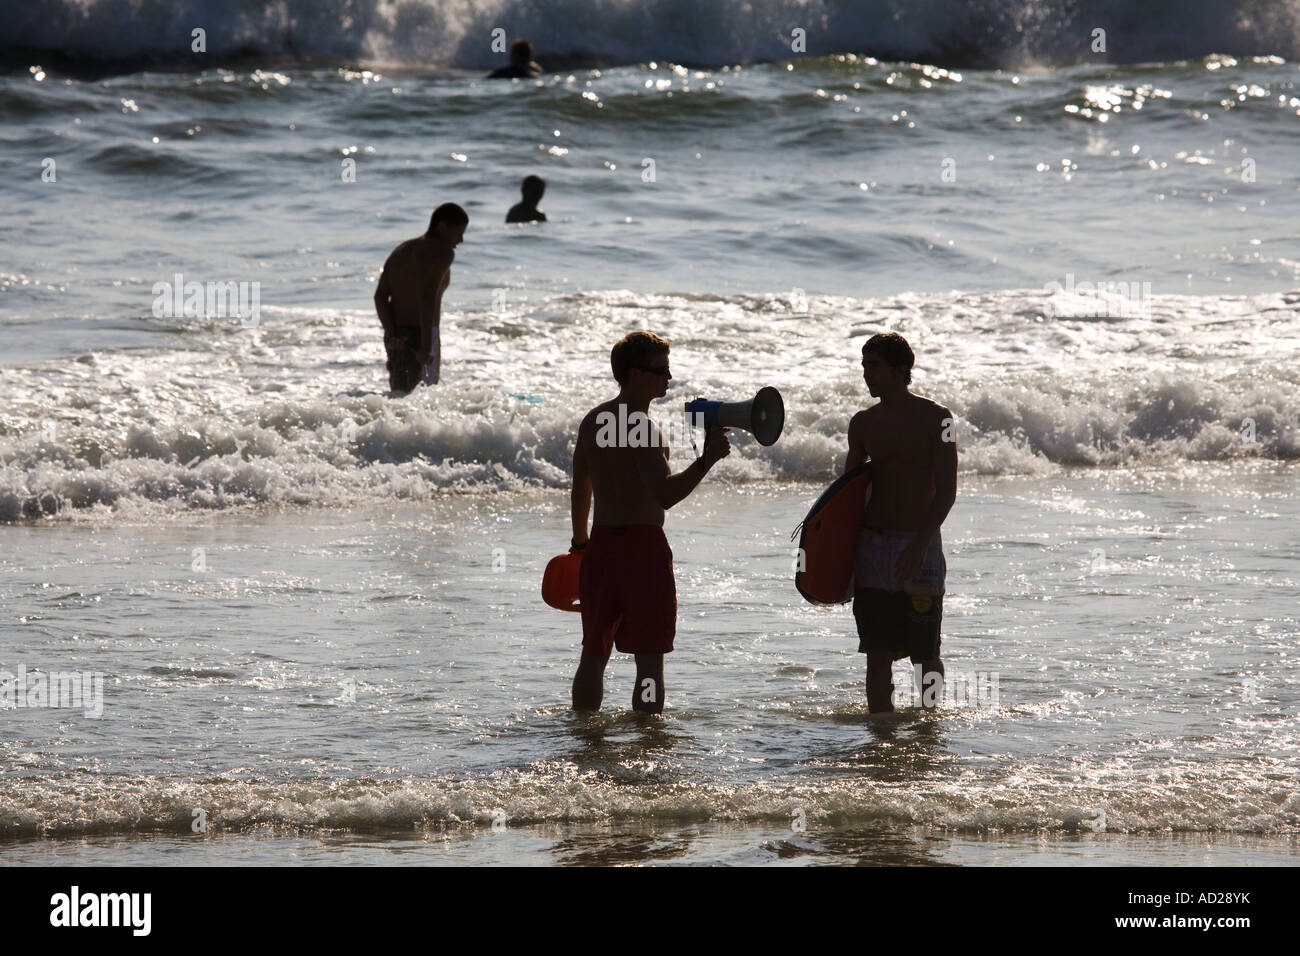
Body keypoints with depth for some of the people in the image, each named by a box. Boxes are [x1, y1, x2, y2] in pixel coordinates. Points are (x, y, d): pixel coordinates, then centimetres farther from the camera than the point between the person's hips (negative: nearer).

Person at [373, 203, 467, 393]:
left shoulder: (400, 251, 18)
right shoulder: (442, 253, -7)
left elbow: (380, 296, 6)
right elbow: (428, 297, -20)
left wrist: (390, 333, -5)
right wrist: (426, 347, -23)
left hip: (396, 340, 8)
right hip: (421, 336, -8)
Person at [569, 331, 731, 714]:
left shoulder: (594, 421, 9)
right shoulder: (644, 430, -17)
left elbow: (580, 489, 18)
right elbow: (665, 494, -31)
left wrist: (580, 544, 29)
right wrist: (707, 460, -35)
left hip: (601, 543, 8)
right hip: (643, 545, -8)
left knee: (594, 654, 16)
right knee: (649, 660, -3)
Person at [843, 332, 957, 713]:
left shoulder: (935, 419, -5)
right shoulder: (863, 423, 9)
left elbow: (946, 491, -11)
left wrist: (920, 543, -23)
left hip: (920, 545, -4)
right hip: (873, 547, 4)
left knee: (925, 652, 1)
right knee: (877, 654, -1)